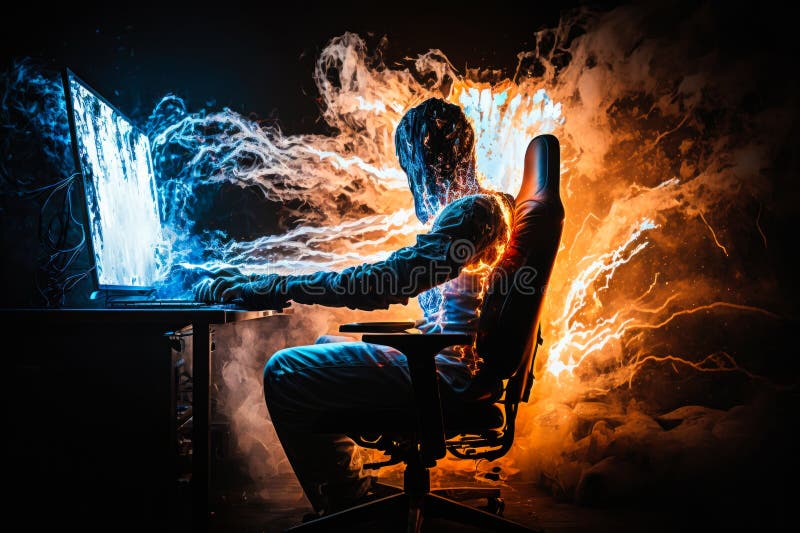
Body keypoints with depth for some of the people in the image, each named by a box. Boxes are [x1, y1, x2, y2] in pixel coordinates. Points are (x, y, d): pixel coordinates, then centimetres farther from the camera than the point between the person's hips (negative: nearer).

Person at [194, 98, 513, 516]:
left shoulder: (472, 210, -18)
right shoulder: (489, 204, 14)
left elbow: (382, 281, -26)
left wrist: (274, 288, -22)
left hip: (449, 372, -11)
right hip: (454, 361, 11)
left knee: (284, 373, -11)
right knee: (323, 346, 23)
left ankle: (350, 505, 5)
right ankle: (354, 497, 26)